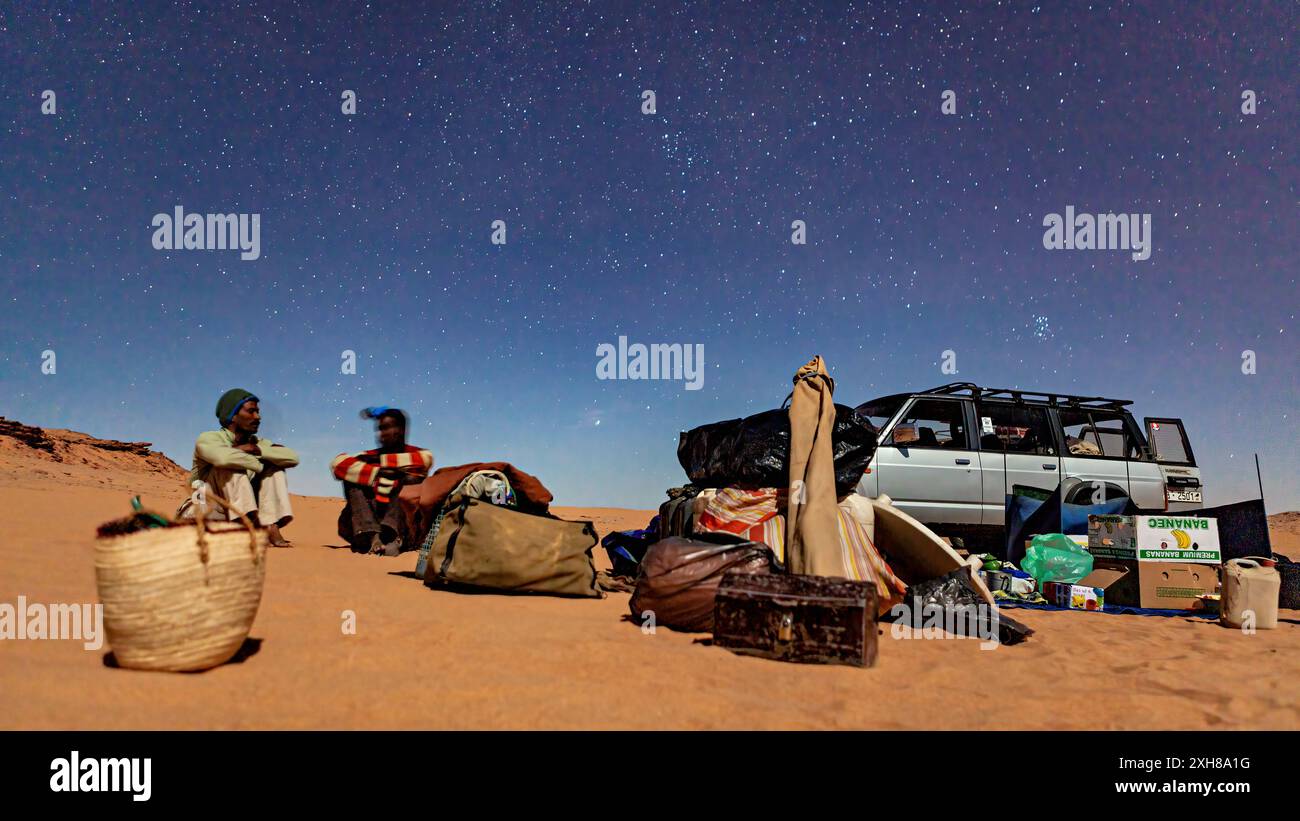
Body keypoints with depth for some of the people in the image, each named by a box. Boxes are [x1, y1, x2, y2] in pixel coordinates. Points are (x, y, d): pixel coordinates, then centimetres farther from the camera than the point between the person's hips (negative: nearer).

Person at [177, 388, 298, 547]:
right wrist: (259, 465, -19)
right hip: (203, 517, -6)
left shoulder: (258, 443, 8)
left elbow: (292, 458, -8)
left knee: (274, 466, -2)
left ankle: (271, 527, -20)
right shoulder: (208, 439, -10)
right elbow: (223, 458, -35)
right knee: (231, 465, -25)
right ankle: (254, 525, -35)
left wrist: (257, 450, -18)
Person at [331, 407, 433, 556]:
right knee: (352, 478, -11)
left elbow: (426, 459, -16)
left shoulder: (415, 454, 10)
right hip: (365, 526, 2)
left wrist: (382, 460, -9)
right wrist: (378, 473, -16)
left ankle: (390, 535, -43)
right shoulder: (369, 456, 12)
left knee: (412, 479, -18)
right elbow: (338, 463, -7)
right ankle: (370, 536, -35)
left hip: (403, 527, -2)